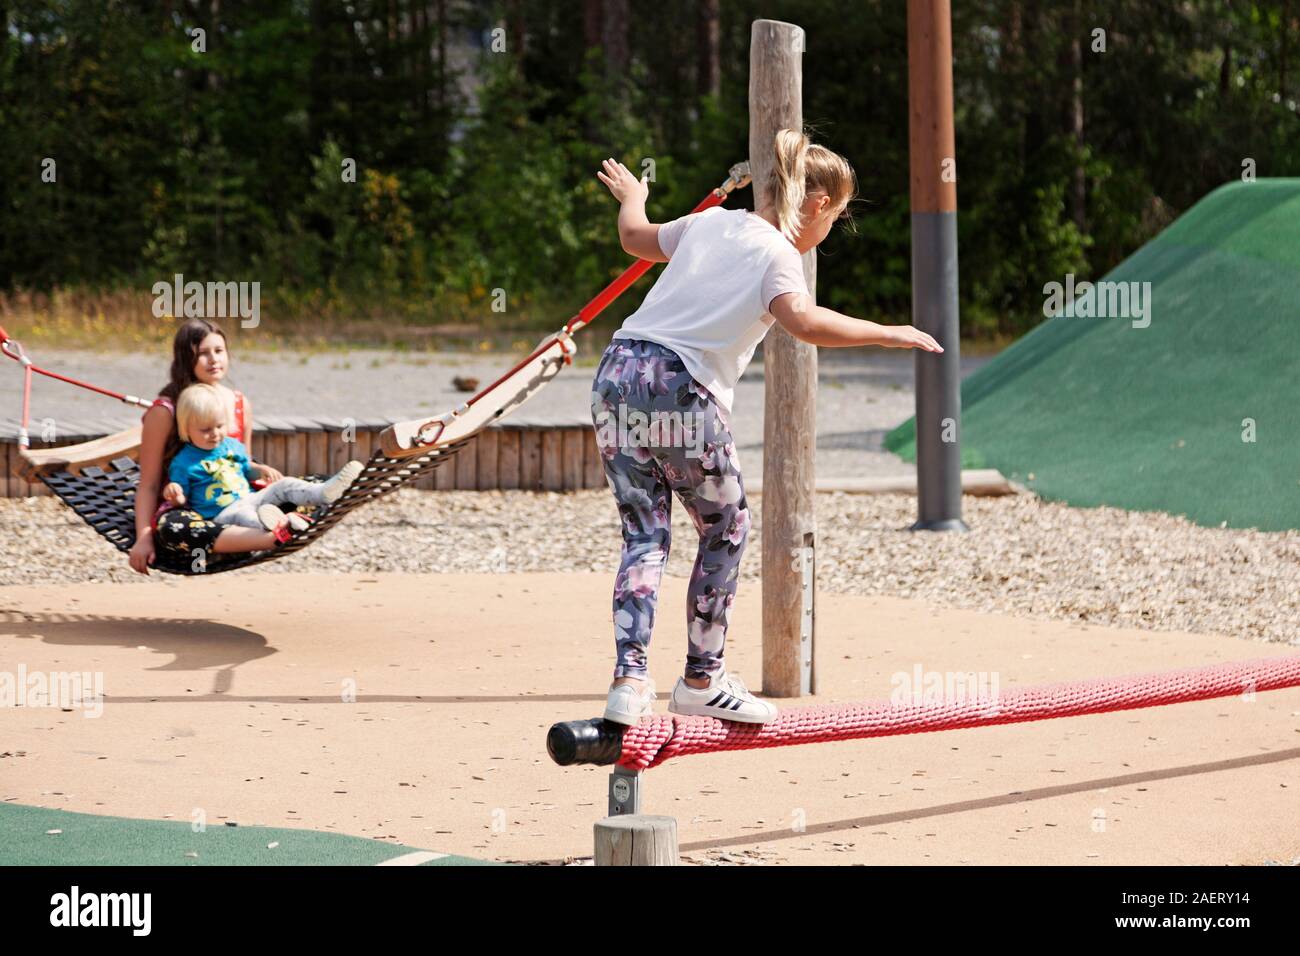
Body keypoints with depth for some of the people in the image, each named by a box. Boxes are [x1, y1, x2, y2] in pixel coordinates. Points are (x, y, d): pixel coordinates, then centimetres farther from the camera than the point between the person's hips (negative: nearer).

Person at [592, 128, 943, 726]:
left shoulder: (712, 223, 18)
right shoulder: (776, 252, -2)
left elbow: (635, 237, 36)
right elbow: (802, 320, -22)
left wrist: (630, 196, 57)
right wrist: (884, 334, -15)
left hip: (618, 372, 7)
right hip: (681, 389, -7)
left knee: (644, 535, 7)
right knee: (726, 529, 11)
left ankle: (629, 678, -7)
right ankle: (703, 680, 15)